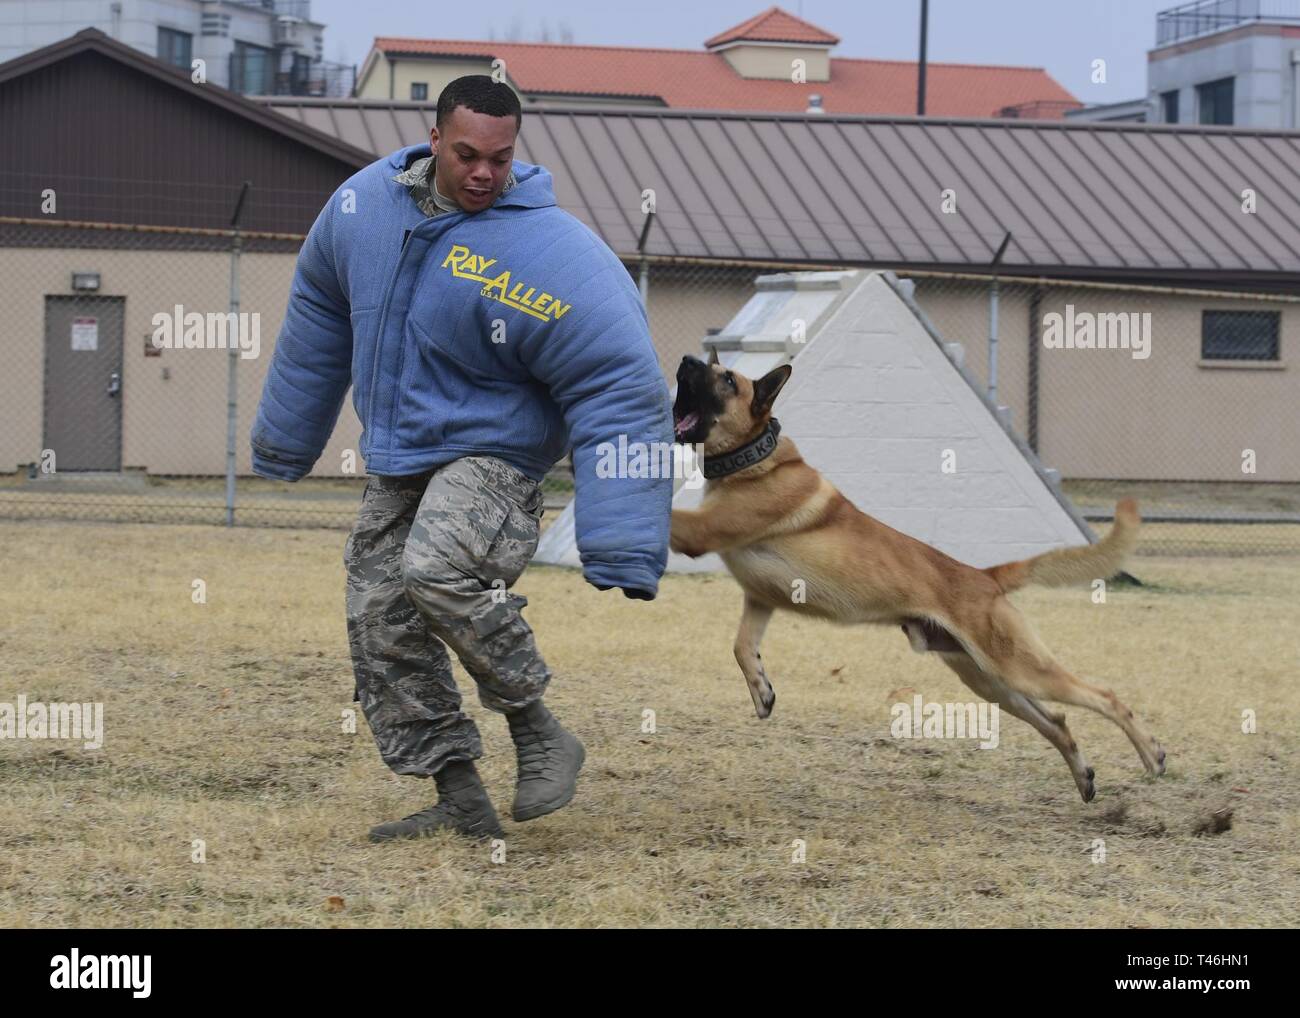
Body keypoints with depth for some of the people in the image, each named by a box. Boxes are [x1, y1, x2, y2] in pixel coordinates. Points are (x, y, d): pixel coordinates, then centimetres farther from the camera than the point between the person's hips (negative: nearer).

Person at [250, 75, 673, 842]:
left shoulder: (556, 259, -23)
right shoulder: (364, 204, -3)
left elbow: (618, 399, -23)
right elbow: (320, 313, 16)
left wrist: (623, 556, -30)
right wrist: (284, 444, 24)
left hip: (492, 455, -7)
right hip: (394, 466, 7)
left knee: (439, 572, -32)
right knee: (381, 630, 4)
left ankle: (539, 733, -13)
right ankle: (461, 802, 14)